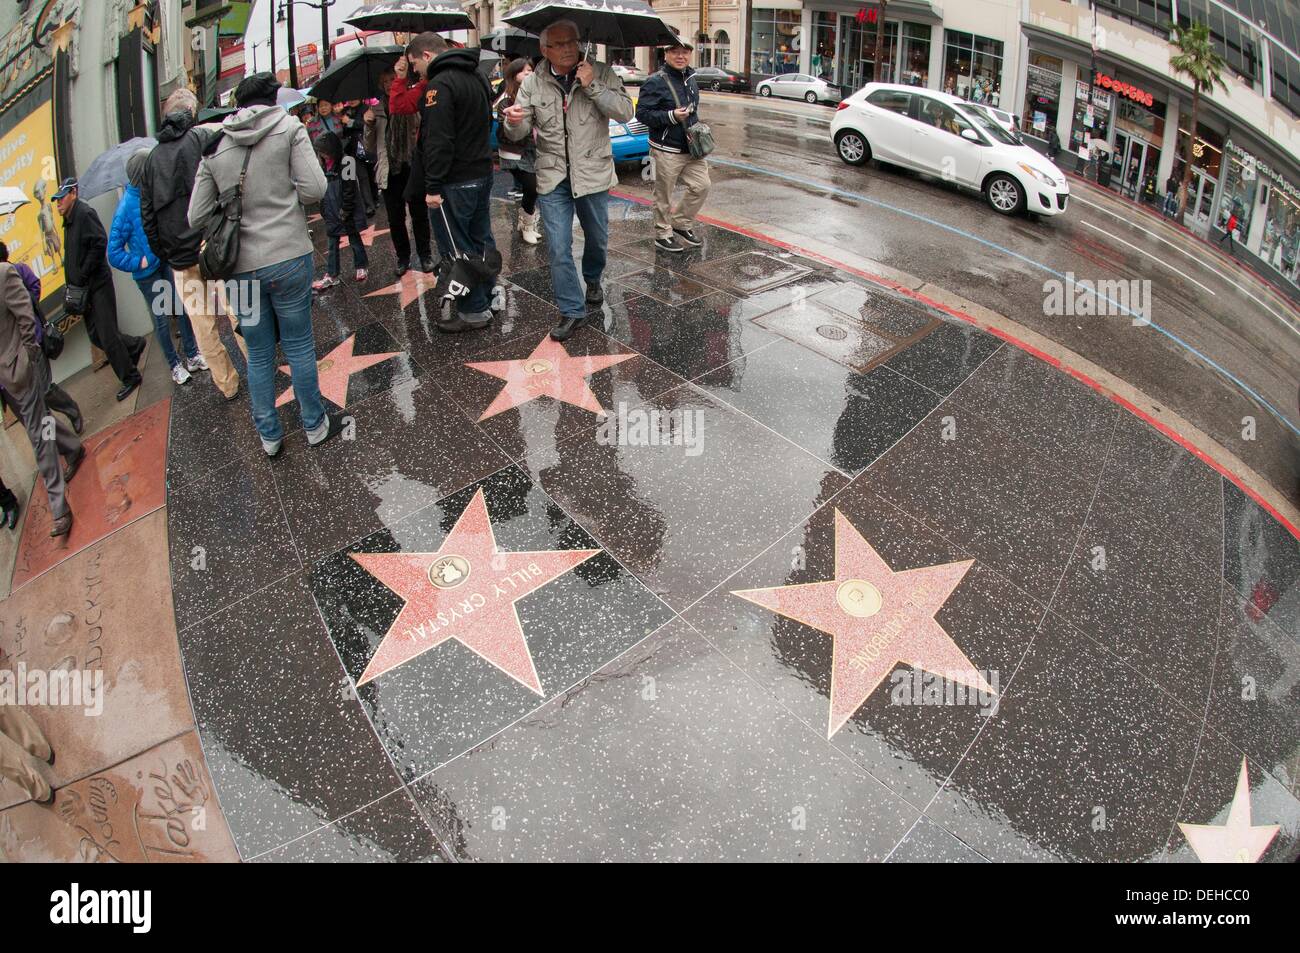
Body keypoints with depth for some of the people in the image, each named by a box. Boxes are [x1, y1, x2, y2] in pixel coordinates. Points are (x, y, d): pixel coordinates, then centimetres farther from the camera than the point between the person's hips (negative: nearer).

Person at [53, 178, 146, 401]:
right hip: (84, 288, 9)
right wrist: (73, 281, 10)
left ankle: (130, 377, 6)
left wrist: (83, 275, -18)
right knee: (96, 335, 11)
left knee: (107, 337, -6)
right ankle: (134, 345, 30)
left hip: (98, 285, -9)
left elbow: (100, 243, -23)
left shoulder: (85, 214, -12)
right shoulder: (69, 220, 16)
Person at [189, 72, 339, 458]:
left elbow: (197, 216, 6)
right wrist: (285, 198, 10)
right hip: (288, 256, -3)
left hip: (241, 266, 3)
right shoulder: (288, 127, -1)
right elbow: (314, 189, -10)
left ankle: (269, 436, 26)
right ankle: (315, 425, 22)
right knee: (298, 345, 11)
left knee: (259, 355, 14)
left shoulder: (214, 147, 6)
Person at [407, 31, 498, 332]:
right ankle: (484, 301, 27)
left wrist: (433, 186, -21)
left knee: (456, 249, -2)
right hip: (482, 174, 10)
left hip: (455, 182, -10)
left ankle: (474, 311, 3)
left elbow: (438, 140, -23)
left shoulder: (440, 84, -17)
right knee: (481, 241, 16)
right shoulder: (476, 77, 14)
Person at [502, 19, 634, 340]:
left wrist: (592, 87, -22)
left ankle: (593, 279, 49)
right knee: (558, 249, -4)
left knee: (597, 238, 19)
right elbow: (519, 133, -2)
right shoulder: (533, 84, -1)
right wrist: (514, 121, -26)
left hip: (593, 174, 0)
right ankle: (572, 312, 7)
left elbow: (625, 112, -13)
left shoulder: (601, 74, -4)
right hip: (552, 179, 0)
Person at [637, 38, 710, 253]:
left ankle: (681, 223, 25)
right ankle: (663, 234, 16)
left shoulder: (690, 80, 14)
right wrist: (671, 116, -24)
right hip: (667, 151, -7)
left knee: (701, 186, 6)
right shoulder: (656, 82, -12)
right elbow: (642, 113, -17)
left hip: (692, 148, 7)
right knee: (664, 195, 2)